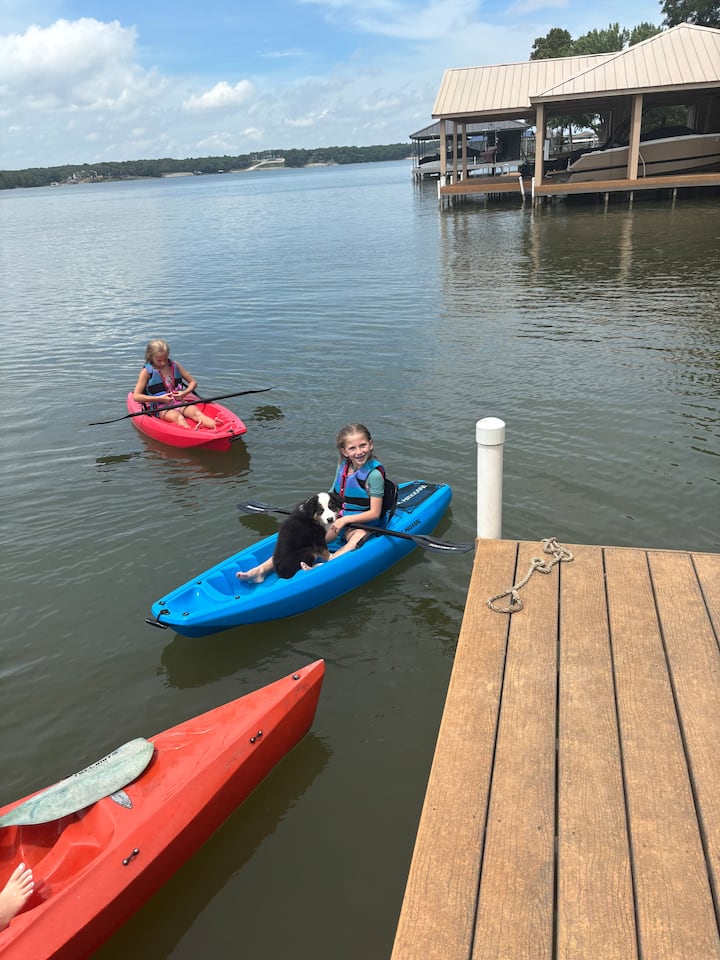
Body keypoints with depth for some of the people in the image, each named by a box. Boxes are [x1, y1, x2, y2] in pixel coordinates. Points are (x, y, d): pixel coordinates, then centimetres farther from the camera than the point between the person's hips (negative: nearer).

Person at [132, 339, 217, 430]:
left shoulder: (175, 366, 8)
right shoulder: (147, 371, -2)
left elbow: (193, 382, 15)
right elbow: (136, 396, -7)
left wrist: (184, 393, -7)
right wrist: (159, 398, -15)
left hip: (179, 403, 4)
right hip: (161, 409, -4)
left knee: (196, 413, -27)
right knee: (178, 417, -35)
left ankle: (216, 427, -54)